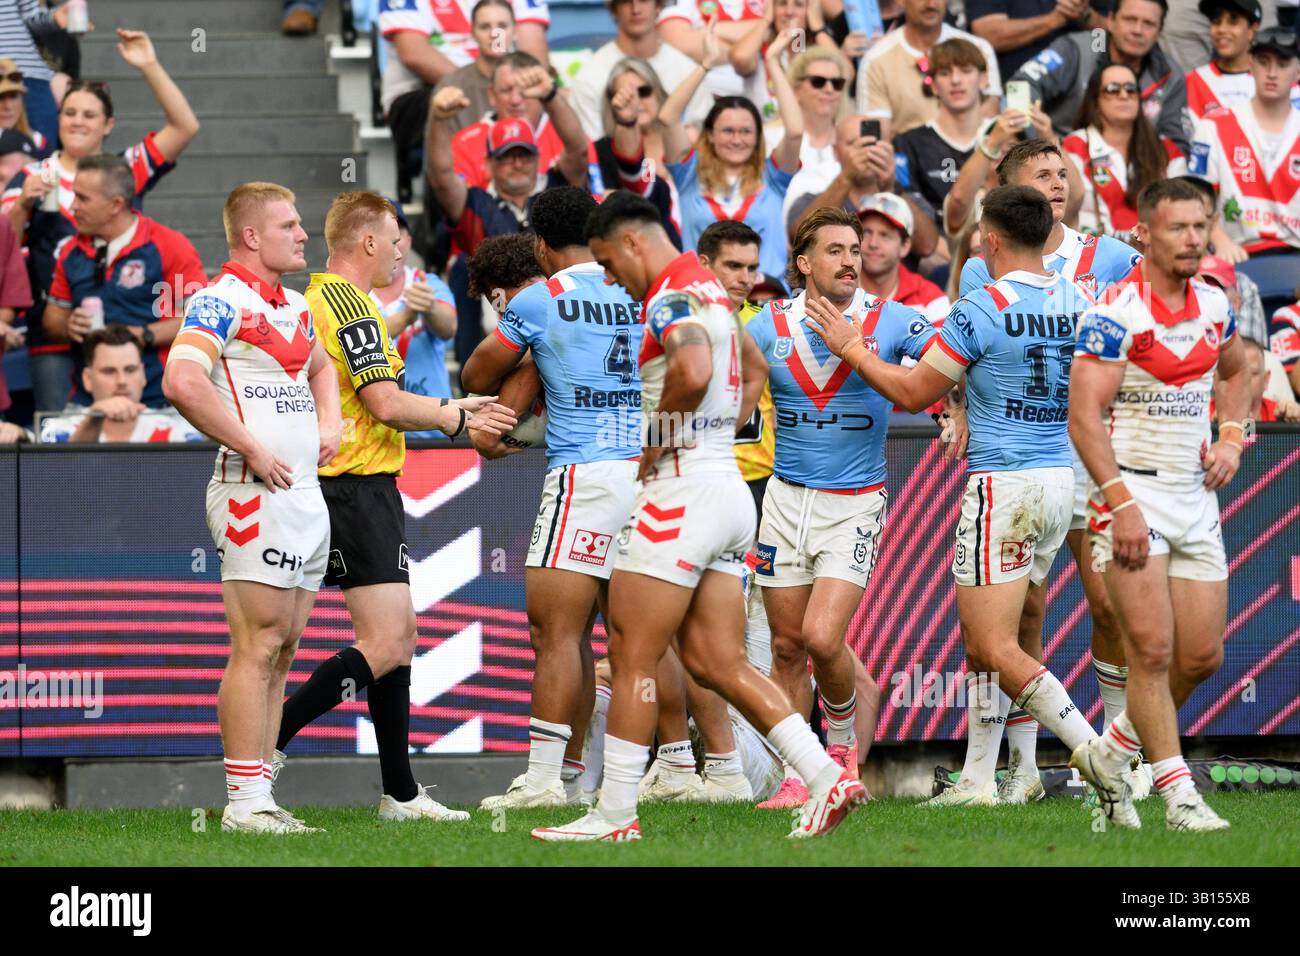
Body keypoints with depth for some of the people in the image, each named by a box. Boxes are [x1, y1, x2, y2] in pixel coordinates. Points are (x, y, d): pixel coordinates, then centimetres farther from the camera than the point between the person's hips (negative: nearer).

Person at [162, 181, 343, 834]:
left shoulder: (294, 307, 17)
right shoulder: (222, 302, -11)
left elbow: (319, 366, 39)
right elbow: (182, 382, -26)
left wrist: (329, 422, 18)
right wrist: (253, 450, -21)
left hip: (306, 491, 9)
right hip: (256, 493, -9)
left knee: (282, 650, 9)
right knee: (258, 647, -11)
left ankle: (260, 798, 12)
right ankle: (244, 803, -12)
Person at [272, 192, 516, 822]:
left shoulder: (316, 298, 16)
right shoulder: (350, 303, -14)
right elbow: (385, 403, -20)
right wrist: (457, 416, -6)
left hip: (352, 489, 11)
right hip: (360, 489, -11)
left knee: (398, 637, 13)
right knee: (384, 645, -14)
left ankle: (400, 792, 15)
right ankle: (268, 745, -16)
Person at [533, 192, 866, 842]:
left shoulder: (672, 297, -13)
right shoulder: (707, 289, 19)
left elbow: (693, 371, -33)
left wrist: (658, 440, -18)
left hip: (683, 490, -10)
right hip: (729, 490, 10)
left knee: (632, 658, -3)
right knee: (717, 663, 8)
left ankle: (614, 815, 1)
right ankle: (827, 780, -1)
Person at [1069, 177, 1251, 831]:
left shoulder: (1213, 304, 7)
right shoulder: (1115, 315, -14)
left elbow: (1234, 371, 27)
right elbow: (1084, 416, -17)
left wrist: (1232, 437, 9)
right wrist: (1122, 504, -23)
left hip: (1195, 496, 7)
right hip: (1132, 493, -7)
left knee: (1202, 657, 5)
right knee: (1153, 649, -11)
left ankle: (1107, 754, 23)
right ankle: (1179, 795, -7)